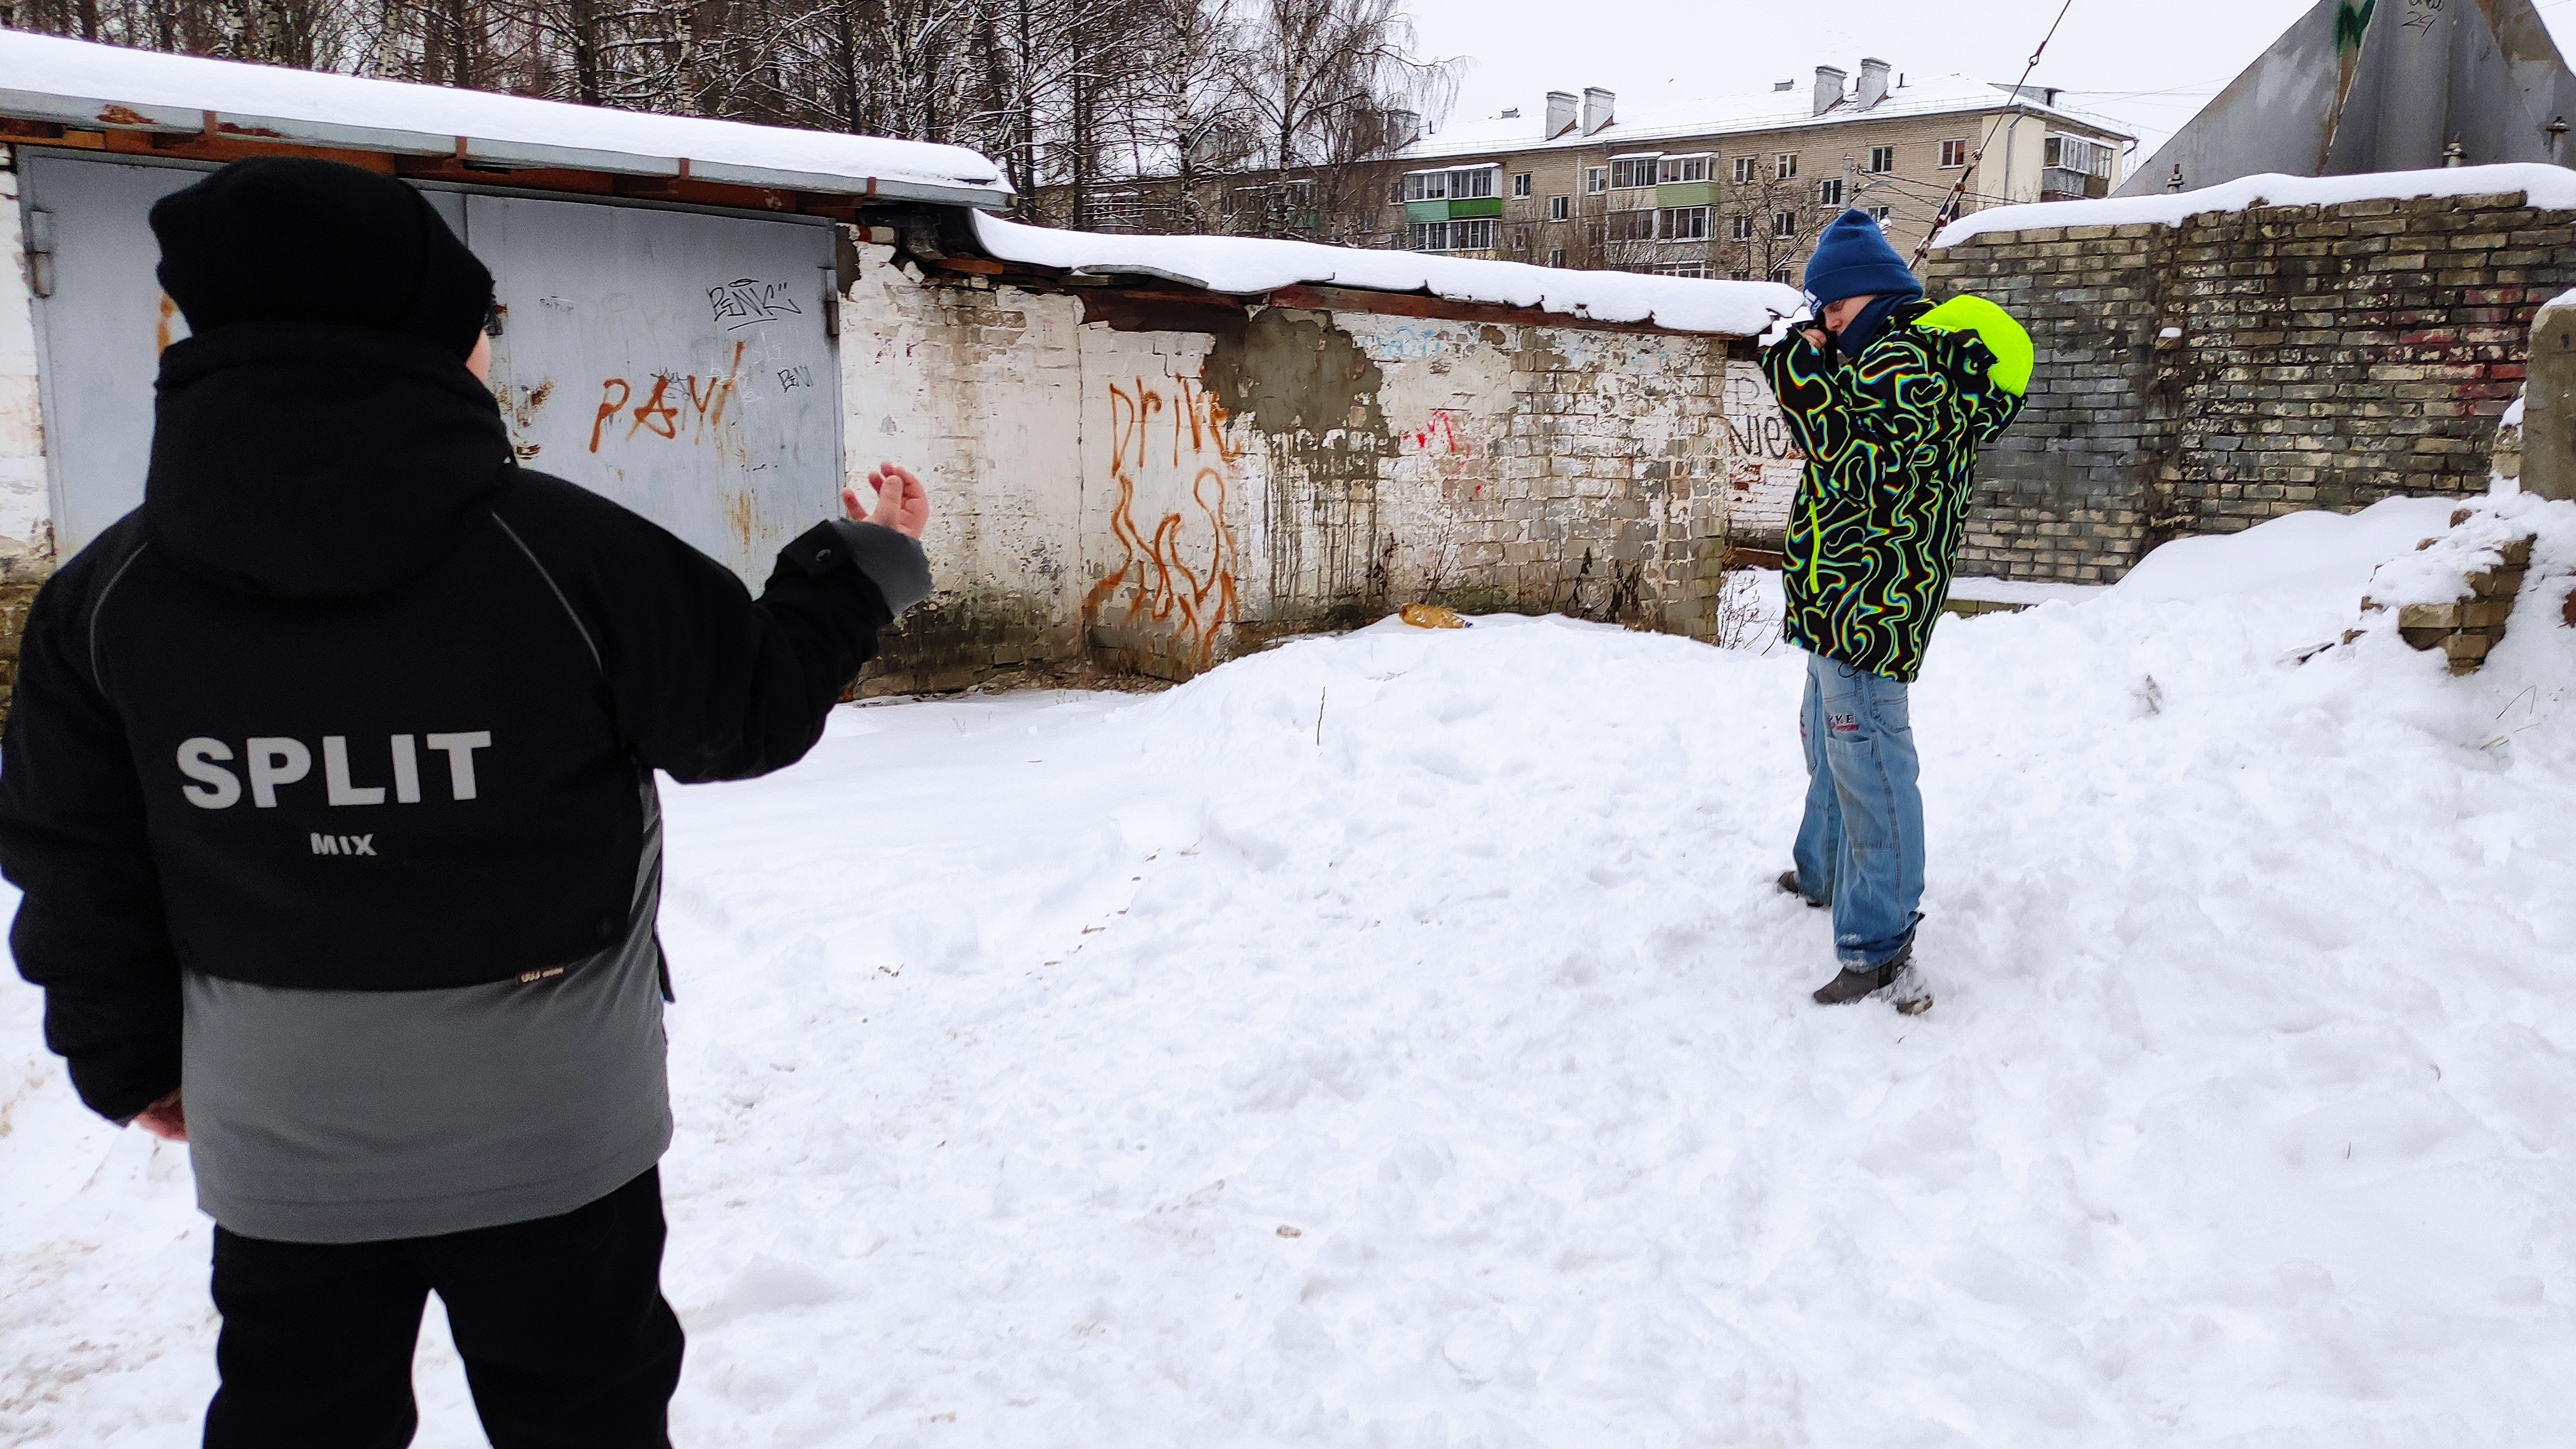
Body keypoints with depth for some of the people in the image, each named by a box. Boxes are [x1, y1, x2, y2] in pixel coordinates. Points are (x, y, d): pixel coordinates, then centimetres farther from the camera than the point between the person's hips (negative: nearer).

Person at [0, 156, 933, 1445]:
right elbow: (752, 708, -6)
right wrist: (864, 569, 11)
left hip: (275, 1144, 3)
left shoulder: (109, 596, -8)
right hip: (548, 1130, -2)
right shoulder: (564, 555, -20)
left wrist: (132, 1054, 18)